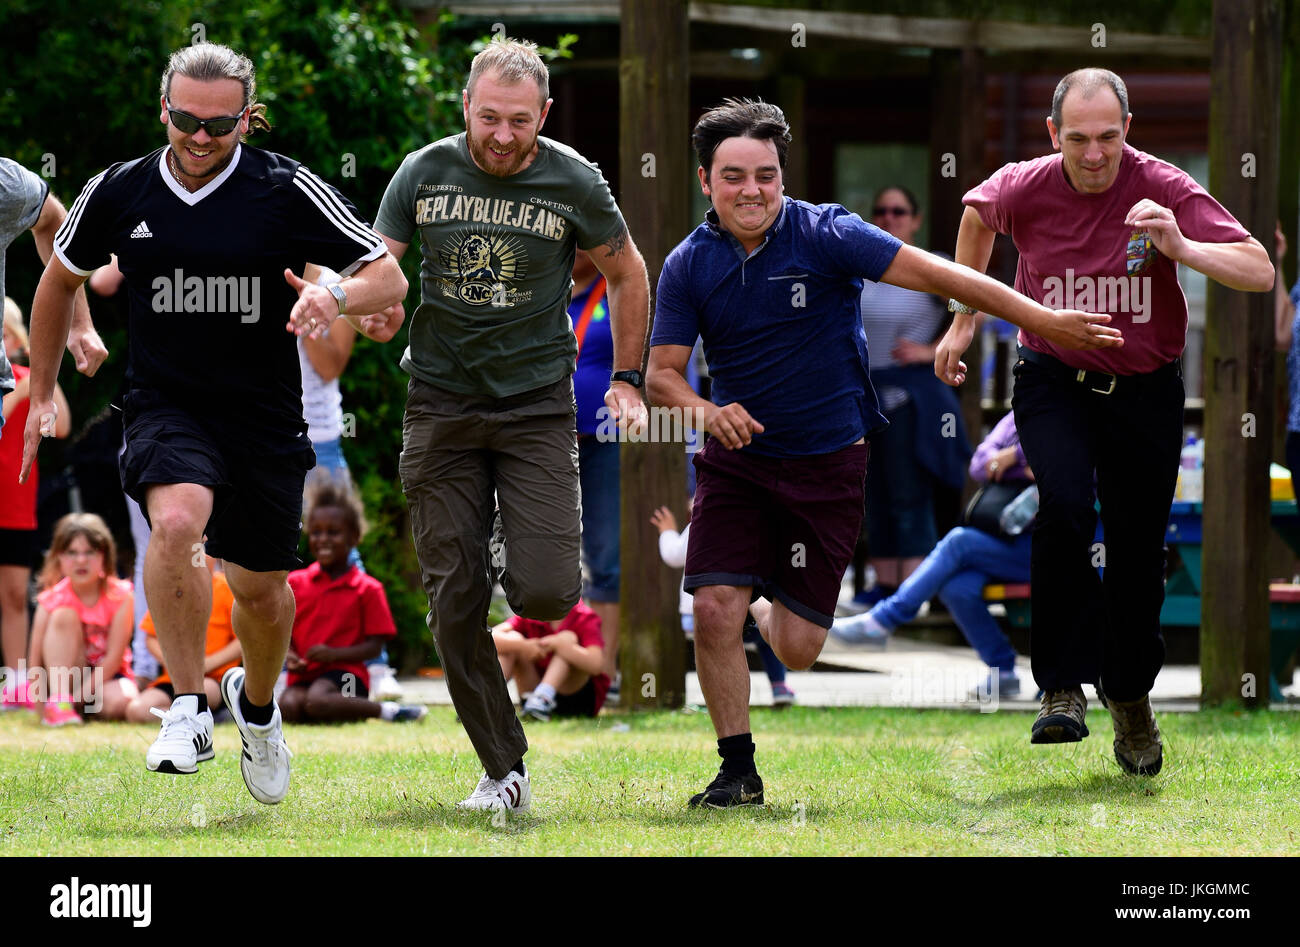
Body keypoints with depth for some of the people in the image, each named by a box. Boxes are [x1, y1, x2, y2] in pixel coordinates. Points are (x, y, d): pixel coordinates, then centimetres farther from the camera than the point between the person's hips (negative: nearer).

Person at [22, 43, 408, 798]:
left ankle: (257, 705, 42)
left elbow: (388, 275, -7)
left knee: (261, 586, 10)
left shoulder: (287, 191, -9)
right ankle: (189, 708, -19)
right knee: (177, 523, -30)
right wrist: (42, 392, 19)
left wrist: (339, 295, -30)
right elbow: (62, 277, 17)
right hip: (166, 408, 0)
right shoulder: (119, 193, -2)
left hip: (266, 417, 0)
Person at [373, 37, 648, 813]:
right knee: (455, 604, -3)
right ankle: (503, 771, 9)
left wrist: (628, 379, 9)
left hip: (538, 402, -1)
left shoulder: (574, 183, -6)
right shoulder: (424, 174, -3)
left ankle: (523, 554, 23)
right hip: (441, 402, 1)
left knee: (547, 595, -15)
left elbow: (627, 274, 10)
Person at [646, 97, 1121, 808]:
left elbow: (935, 274, -14)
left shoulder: (825, 235, -13)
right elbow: (662, 373, -2)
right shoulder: (688, 265, -4)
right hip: (736, 456, 2)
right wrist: (707, 412, -25)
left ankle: (772, 607, 35)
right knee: (714, 611, -15)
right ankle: (738, 770, 3)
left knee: (797, 649, -3)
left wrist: (1043, 320, -17)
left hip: (827, 463, -2)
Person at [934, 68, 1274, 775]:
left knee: (1138, 552, 5)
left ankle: (1130, 693, 32)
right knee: (1064, 508, -27)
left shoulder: (1161, 189, -18)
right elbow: (977, 213, 15)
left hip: (1145, 390, 0)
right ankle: (1063, 688, -20)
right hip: (1053, 379, 0)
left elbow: (1259, 272, -24)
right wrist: (963, 322, 17)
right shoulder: (1022, 190, -12)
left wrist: (1182, 248, -41)